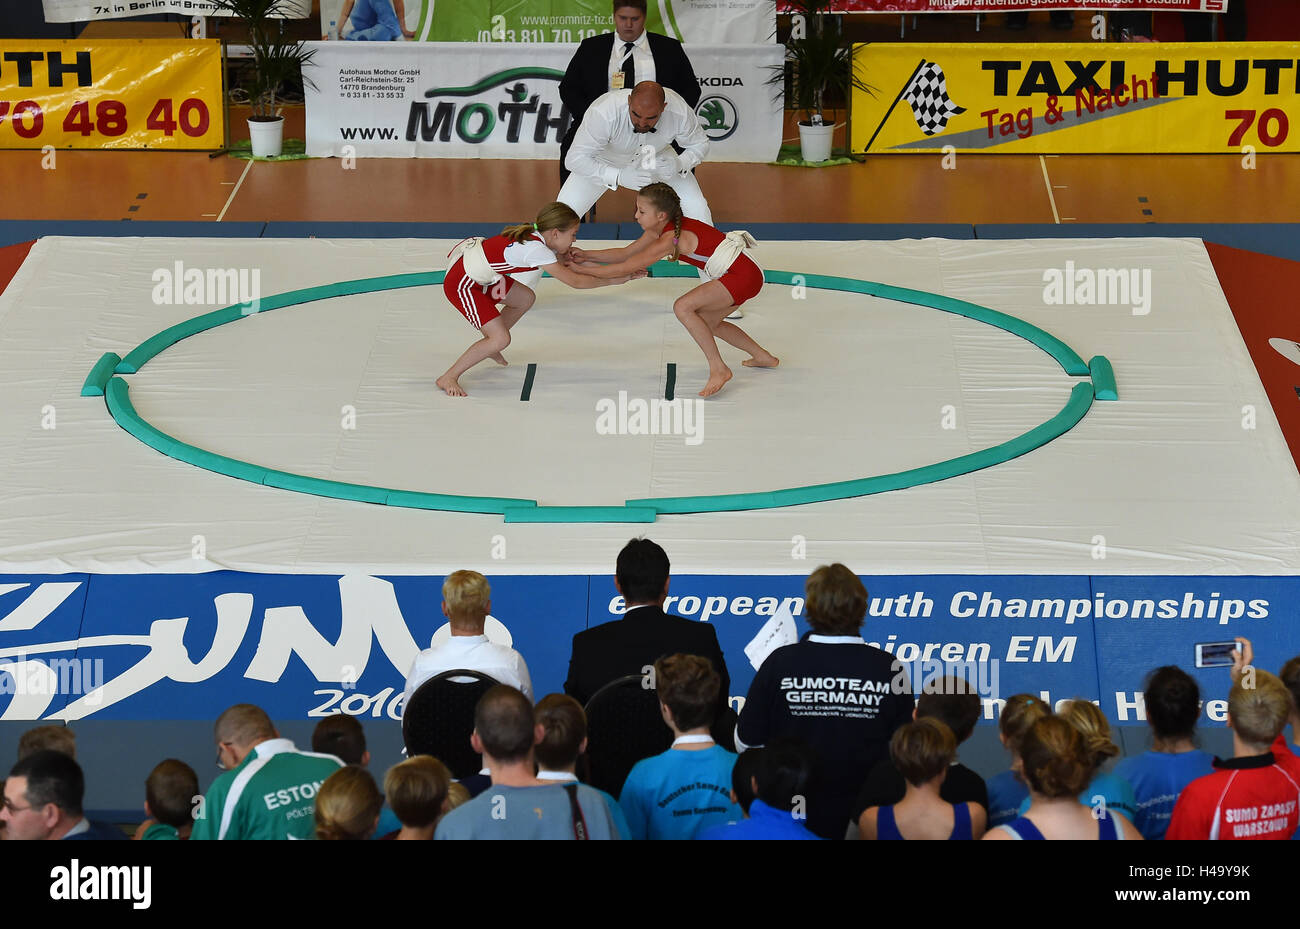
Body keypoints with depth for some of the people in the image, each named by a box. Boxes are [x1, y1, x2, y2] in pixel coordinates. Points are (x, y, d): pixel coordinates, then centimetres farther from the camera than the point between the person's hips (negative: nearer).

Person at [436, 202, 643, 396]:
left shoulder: (537, 237, 1)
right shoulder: (535, 249, -26)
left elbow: (568, 266, 11)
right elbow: (575, 281, -24)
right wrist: (618, 279, -15)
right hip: (461, 283, -10)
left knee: (525, 299, 21)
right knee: (501, 340, -13)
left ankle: (488, 346, 34)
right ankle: (448, 378, -1)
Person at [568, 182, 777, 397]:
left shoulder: (669, 240, -20)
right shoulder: (660, 229, 8)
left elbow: (625, 269, -18)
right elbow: (626, 253, 16)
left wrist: (580, 269, -12)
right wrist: (587, 255, 5)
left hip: (742, 275, -11)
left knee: (683, 307, -20)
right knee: (707, 321, 26)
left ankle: (718, 369, -16)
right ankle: (764, 357, 40)